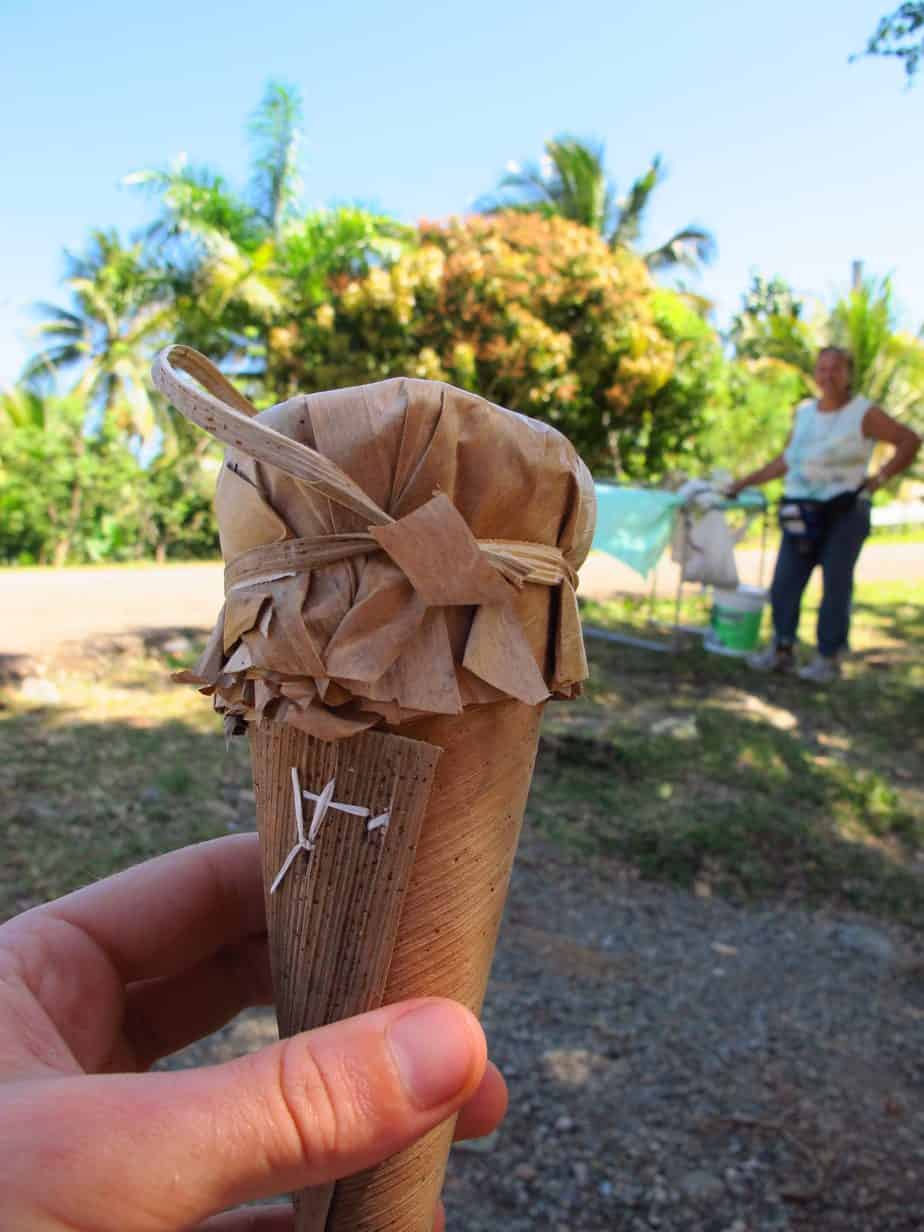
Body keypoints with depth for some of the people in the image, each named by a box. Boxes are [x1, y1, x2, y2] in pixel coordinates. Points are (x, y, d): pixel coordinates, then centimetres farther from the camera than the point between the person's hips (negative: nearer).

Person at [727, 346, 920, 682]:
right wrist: (745, 482, 17)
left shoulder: (864, 414, -3)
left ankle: (828, 658, 9)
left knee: (835, 587, -1)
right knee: (784, 583, 4)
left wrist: (879, 478, -7)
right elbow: (786, 460, 19)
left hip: (844, 513, -5)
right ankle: (781, 650, 17)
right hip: (803, 513, 5)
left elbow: (910, 441, -1)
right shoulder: (803, 412, 12)